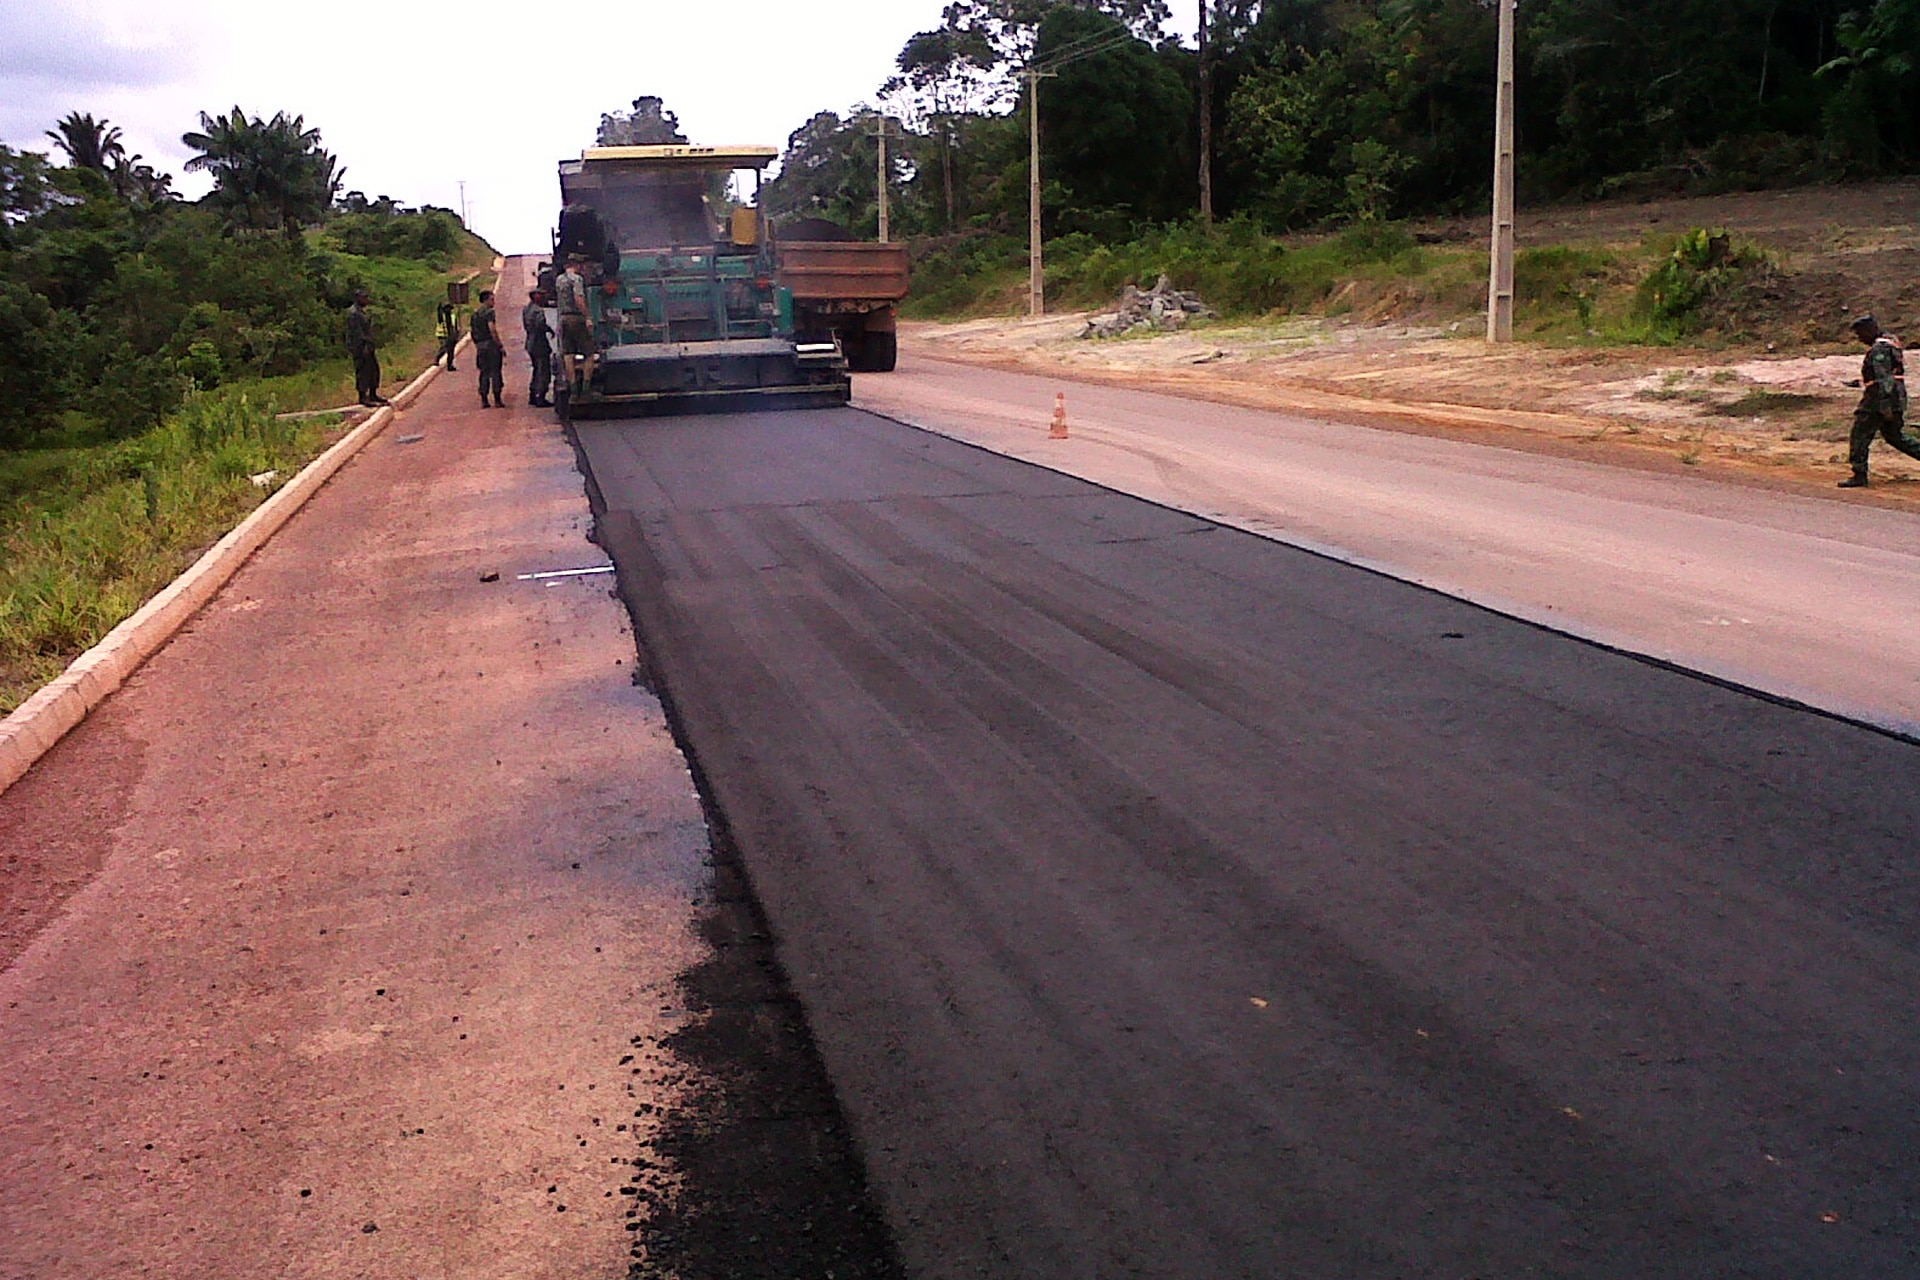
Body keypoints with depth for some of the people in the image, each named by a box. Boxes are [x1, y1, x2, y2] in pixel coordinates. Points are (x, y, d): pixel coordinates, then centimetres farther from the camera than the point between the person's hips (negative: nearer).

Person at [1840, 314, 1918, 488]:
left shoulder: (1879, 349, -16)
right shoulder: (1890, 342, 16)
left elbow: (1884, 378, -22)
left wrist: (1885, 405, -26)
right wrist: (1861, 382, 26)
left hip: (1879, 399, -10)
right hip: (1896, 397, 10)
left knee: (1860, 436, -4)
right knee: (1894, 435, 18)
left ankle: (1859, 476, -4)